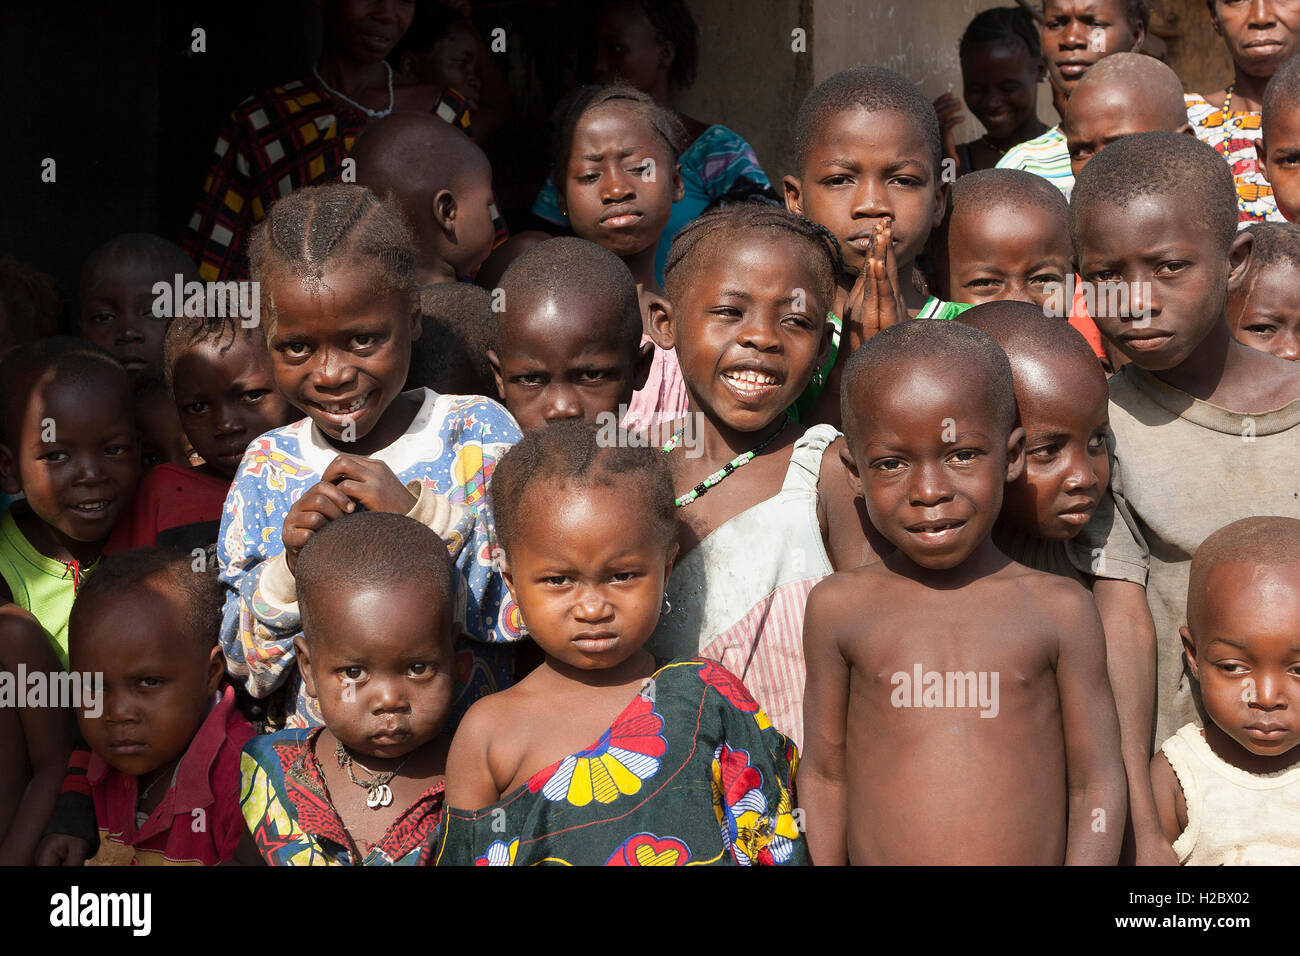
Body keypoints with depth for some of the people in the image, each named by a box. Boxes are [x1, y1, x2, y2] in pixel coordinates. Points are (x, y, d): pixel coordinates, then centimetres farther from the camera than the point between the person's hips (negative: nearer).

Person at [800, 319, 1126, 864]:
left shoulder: (1061, 610, -2)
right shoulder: (838, 609, 0)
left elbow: (1096, 784, 0)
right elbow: (825, 774, 6)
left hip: (1035, 858, 0)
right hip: (877, 859, 1)